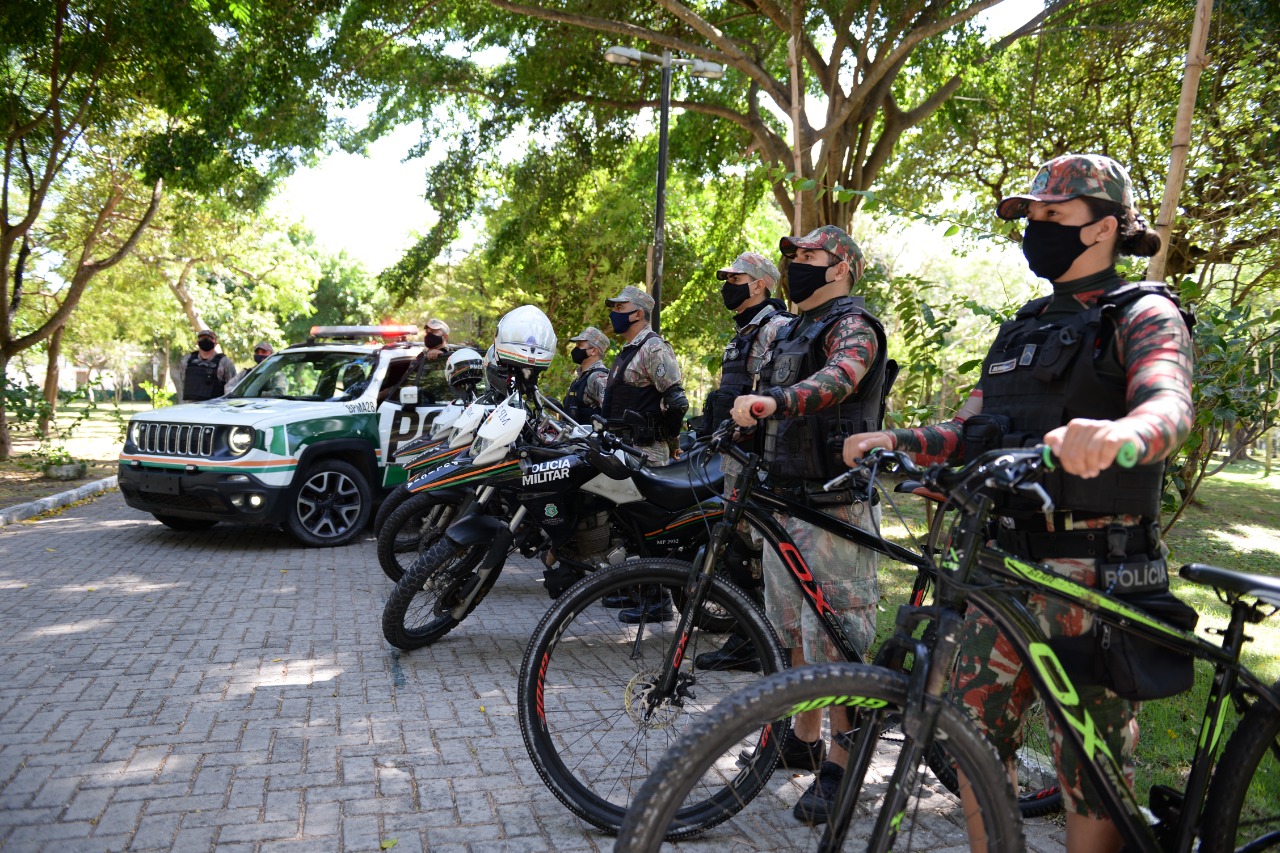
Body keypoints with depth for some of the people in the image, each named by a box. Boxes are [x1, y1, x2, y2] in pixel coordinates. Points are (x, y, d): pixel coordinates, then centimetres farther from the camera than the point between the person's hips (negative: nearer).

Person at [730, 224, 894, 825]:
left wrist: (775, 398, -48)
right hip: (785, 499, 10)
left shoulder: (852, 326, -9)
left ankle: (839, 766, 6)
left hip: (834, 505, -10)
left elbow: (839, 377, -32)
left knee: (837, 638, -4)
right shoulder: (792, 332, 20)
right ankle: (804, 739, 31)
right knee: (795, 629, 17)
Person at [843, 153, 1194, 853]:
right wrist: (896, 441, -4)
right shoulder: (1022, 328, 18)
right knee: (975, 738, 12)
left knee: (1091, 771, 2)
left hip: (1093, 570, -6)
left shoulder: (1142, 314, -3)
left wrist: (1121, 432, -47)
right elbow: (970, 432, 14)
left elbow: (1169, 404, -24)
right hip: (1003, 559, 6)